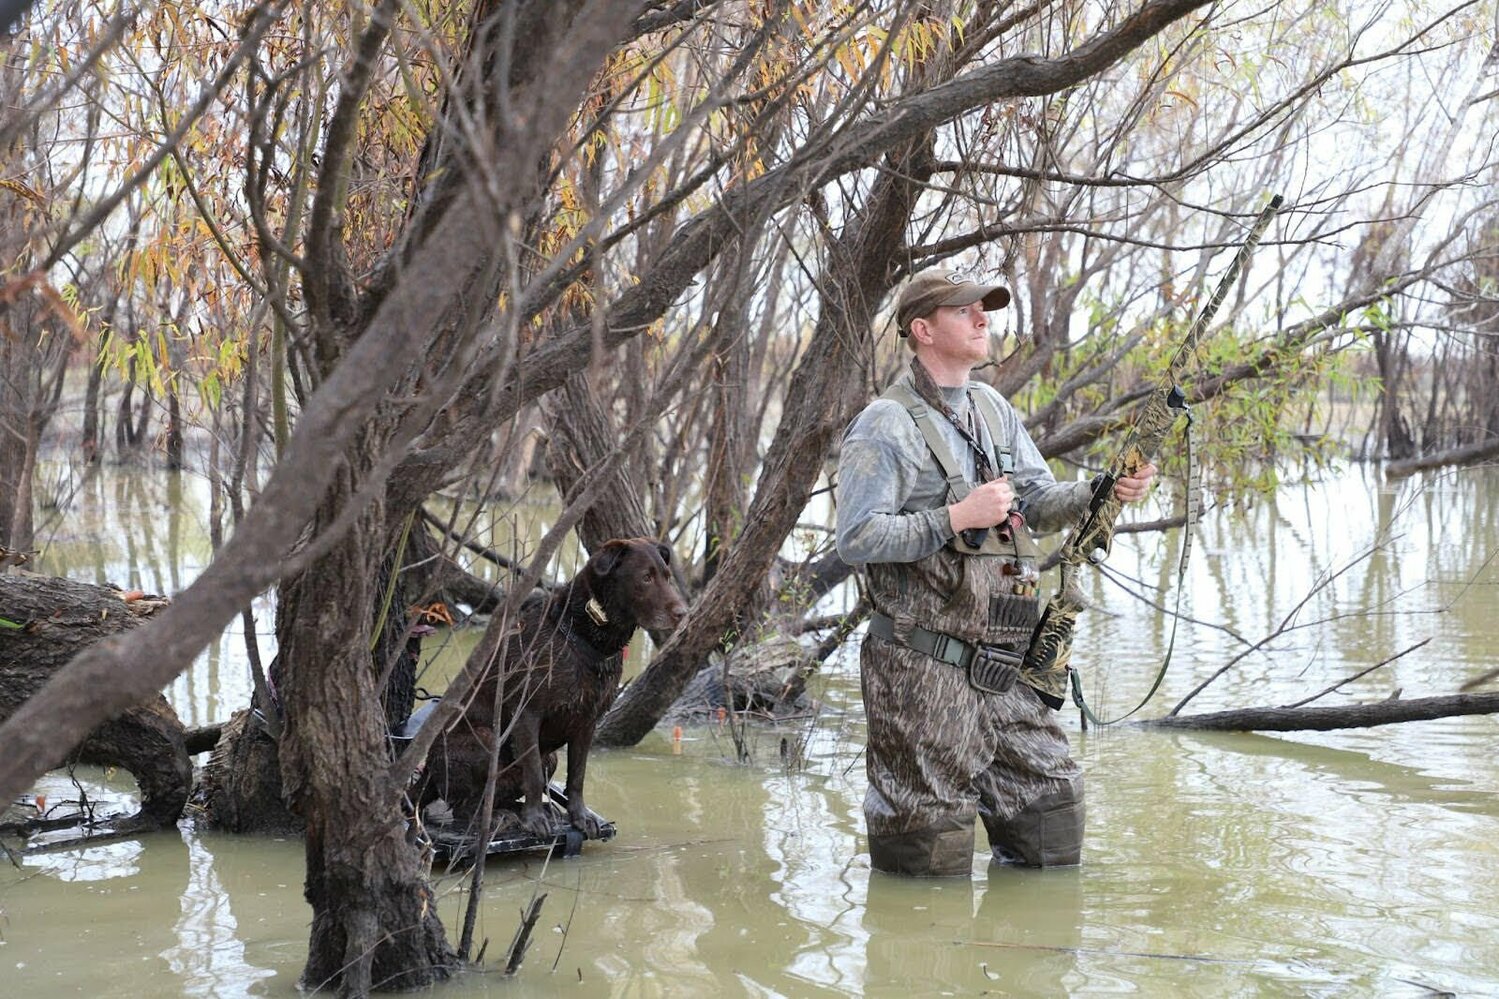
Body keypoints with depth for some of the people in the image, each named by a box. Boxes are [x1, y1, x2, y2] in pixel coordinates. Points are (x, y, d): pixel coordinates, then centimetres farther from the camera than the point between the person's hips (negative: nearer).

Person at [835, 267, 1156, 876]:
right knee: (935, 860, 0)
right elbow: (855, 539, -15)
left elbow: (1039, 502, 14)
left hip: (1009, 670, 7)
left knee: (1054, 842, 11)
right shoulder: (885, 425, -8)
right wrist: (957, 518, -20)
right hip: (926, 672, -7)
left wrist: (1103, 493, -5)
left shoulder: (993, 409, 16)